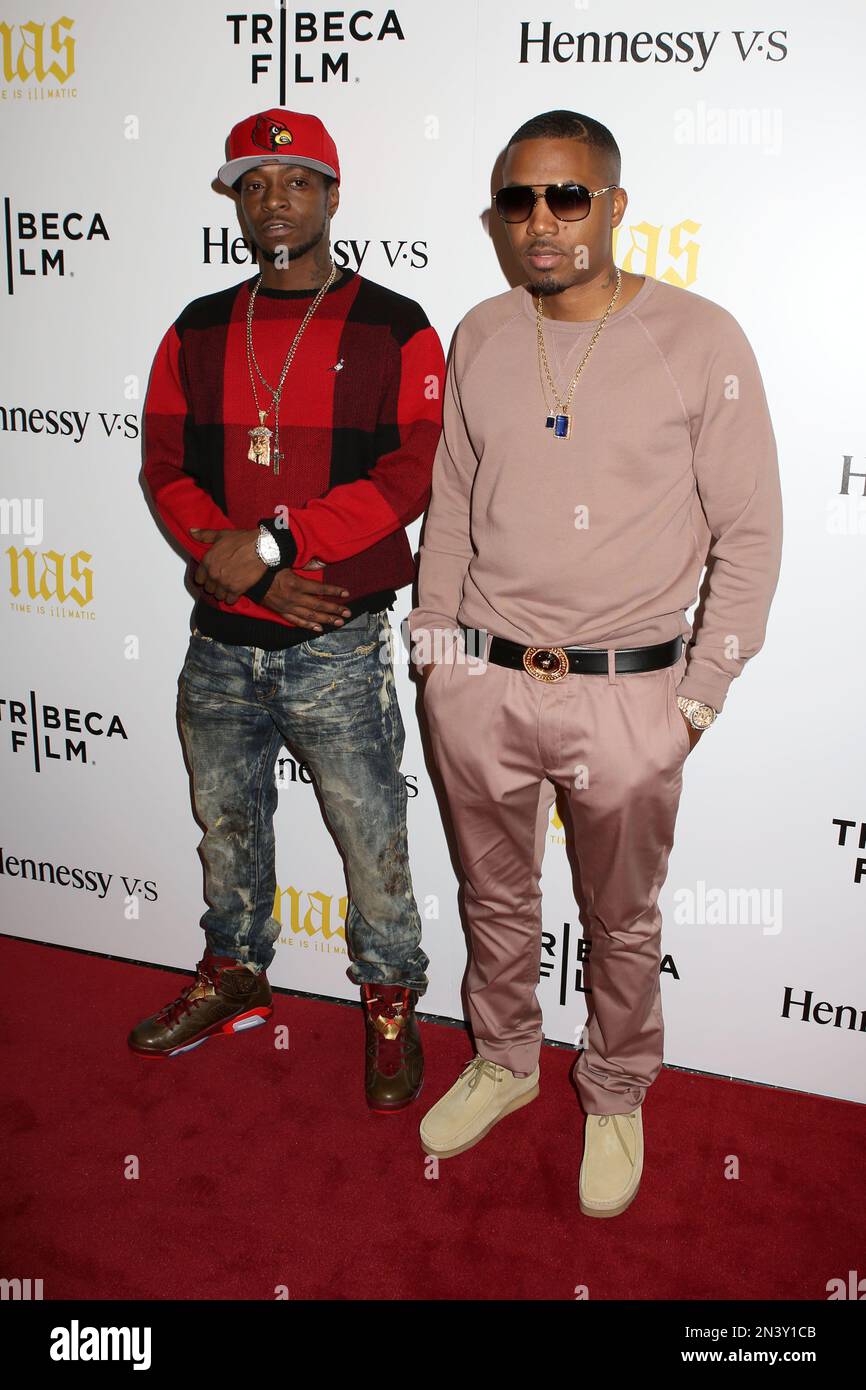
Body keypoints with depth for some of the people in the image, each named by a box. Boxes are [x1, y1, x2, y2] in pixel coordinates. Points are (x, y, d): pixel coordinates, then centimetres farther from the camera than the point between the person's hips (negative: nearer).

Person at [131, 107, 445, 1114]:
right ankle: (233, 977, 42)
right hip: (221, 641, 4)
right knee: (226, 824, 19)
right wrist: (242, 568, -14)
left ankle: (390, 1004, 29)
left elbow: (412, 474, -13)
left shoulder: (395, 331, -3)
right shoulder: (198, 332, 9)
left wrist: (268, 542, -19)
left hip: (339, 648, -4)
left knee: (371, 840, 6)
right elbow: (165, 466, 3)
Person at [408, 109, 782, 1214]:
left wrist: (697, 699, -8)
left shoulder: (699, 340, -7)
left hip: (627, 696, -3)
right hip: (479, 681, 3)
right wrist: (436, 651, 9)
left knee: (622, 922, 14)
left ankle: (615, 1097, 39)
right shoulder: (478, 339, 5)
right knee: (494, 898, 19)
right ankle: (503, 1061, 44)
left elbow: (748, 533, -5)